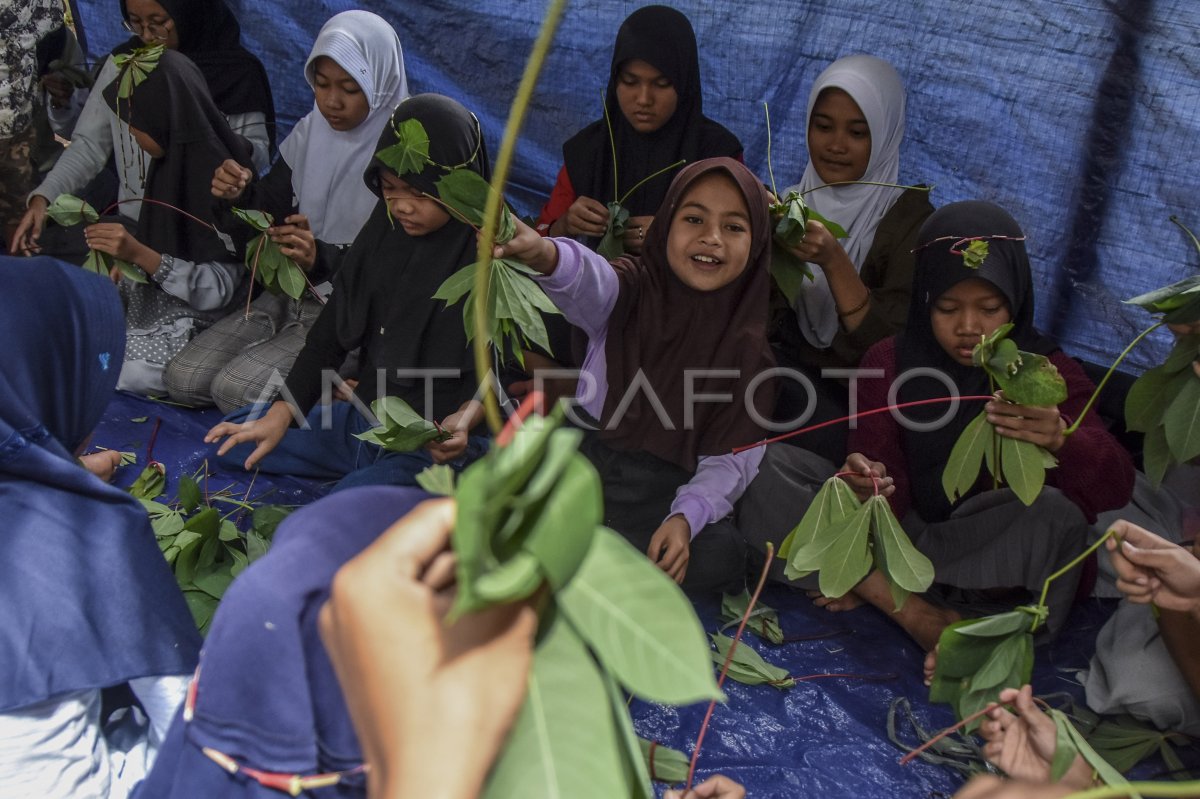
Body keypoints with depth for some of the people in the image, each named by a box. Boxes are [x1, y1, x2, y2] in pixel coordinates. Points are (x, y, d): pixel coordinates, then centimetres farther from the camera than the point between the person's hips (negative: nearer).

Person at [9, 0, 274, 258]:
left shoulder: (234, 70, -3)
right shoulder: (121, 64, 6)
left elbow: (259, 156, -2)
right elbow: (89, 145, 8)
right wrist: (43, 197, -6)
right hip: (131, 224, 4)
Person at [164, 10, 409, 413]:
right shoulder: (311, 131, 5)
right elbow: (270, 211, 9)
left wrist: (322, 259, -34)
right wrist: (242, 195, -15)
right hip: (290, 293, 7)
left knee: (235, 389, -21)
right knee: (183, 377, -5)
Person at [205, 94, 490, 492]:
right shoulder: (387, 227, 3)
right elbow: (334, 325, 6)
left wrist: (466, 419, -31)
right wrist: (282, 413, 0)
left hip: (436, 441, -7)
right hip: (363, 417, 8)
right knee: (233, 438, 11)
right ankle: (375, 470, 8)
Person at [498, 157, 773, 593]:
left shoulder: (748, 347, 0)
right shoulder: (633, 289, -4)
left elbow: (731, 457, -3)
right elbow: (588, 282, -30)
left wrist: (685, 516, -22)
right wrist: (543, 253, -54)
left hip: (661, 493, 2)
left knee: (722, 551, -28)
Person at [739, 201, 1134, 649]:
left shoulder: (1048, 372, -5)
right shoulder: (889, 361, -1)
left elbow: (1115, 487, -20)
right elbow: (888, 486, -8)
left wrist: (1059, 440, -43)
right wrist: (867, 486, -34)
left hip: (990, 558, -1)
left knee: (1055, 511, -34)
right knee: (772, 467, -16)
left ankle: (867, 587, -19)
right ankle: (913, 612, -23)